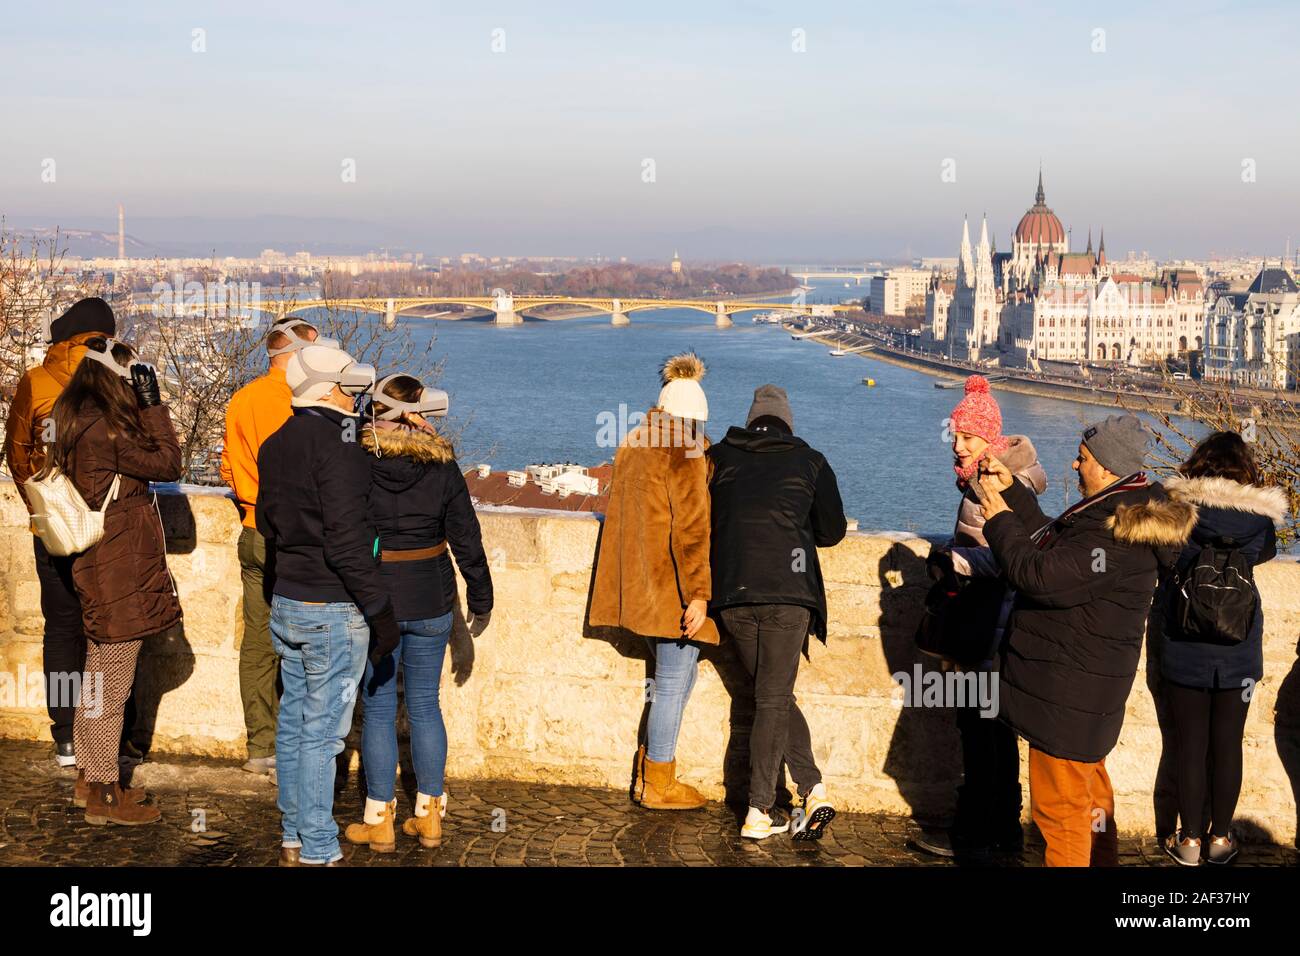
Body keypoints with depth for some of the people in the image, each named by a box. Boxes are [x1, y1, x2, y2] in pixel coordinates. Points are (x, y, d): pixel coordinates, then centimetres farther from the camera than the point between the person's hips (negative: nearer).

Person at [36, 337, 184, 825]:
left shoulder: (77, 422, 9)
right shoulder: (104, 428, -21)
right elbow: (168, 465, -16)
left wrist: (145, 408, 7)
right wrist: (154, 403, -13)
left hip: (99, 567, 10)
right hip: (121, 570, -10)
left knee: (98, 679, 20)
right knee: (112, 687, -1)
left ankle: (88, 779, 31)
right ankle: (104, 796, 8)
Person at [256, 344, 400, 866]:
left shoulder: (275, 444, 7)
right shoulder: (336, 442, -19)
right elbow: (346, 538, -23)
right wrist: (380, 609, -18)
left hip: (285, 602, 8)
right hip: (333, 611, -8)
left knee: (293, 722, 16)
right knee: (322, 731, 0)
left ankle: (293, 837, 28)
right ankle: (317, 851, 8)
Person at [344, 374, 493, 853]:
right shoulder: (442, 467, -6)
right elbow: (466, 540, -1)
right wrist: (481, 600, 10)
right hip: (430, 603, 2)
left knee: (379, 708, 7)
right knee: (425, 705, 12)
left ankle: (380, 821, 12)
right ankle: (429, 817, 19)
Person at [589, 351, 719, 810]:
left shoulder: (632, 445, 11)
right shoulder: (686, 455, -16)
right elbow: (690, 531, -21)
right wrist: (698, 593, -20)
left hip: (640, 583, 9)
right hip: (672, 586, -9)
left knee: (674, 678, 20)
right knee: (673, 684, 2)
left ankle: (651, 770, 23)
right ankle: (658, 785, 11)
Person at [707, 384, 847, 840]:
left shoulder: (718, 457, 11)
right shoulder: (809, 461, 7)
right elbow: (833, 530, 10)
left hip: (731, 593, 2)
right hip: (787, 592, -2)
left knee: (773, 694, 13)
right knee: (773, 698, 3)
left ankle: (813, 790, 6)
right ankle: (758, 811, 3)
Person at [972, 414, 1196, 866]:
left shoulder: (1114, 536, -27)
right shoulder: (1119, 510, 7)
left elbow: (1042, 576, -29)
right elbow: (1052, 540, 15)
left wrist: (1000, 521, -15)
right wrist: (1011, 490, 9)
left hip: (1069, 692, -11)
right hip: (1086, 685, 11)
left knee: (1059, 804, 0)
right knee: (1088, 789, 25)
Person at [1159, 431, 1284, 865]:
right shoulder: (1260, 514, -5)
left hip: (1185, 647, -1)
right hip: (1239, 650, 1)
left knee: (1191, 746, 8)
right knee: (1228, 745, 11)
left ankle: (1190, 840, 16)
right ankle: (1220, 838, 21)